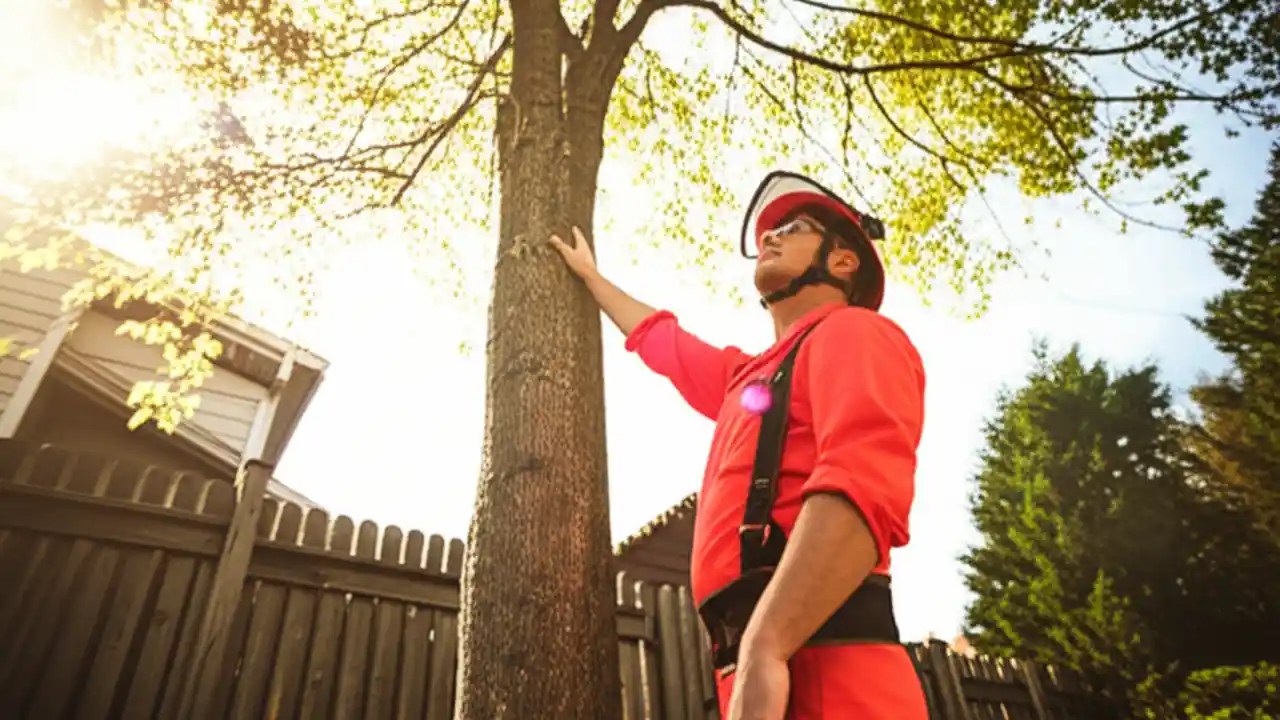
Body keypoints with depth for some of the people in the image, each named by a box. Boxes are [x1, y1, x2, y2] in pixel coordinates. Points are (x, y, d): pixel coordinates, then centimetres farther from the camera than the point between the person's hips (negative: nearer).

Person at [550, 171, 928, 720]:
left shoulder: (852, 332, -1)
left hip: (816, 664, -9)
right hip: (767, 664, 9)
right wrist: (591, 277, 55)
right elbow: (660, 339, 44)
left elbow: (864, 483, -20)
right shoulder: (749, 374, 27)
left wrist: (763, 647, -28)